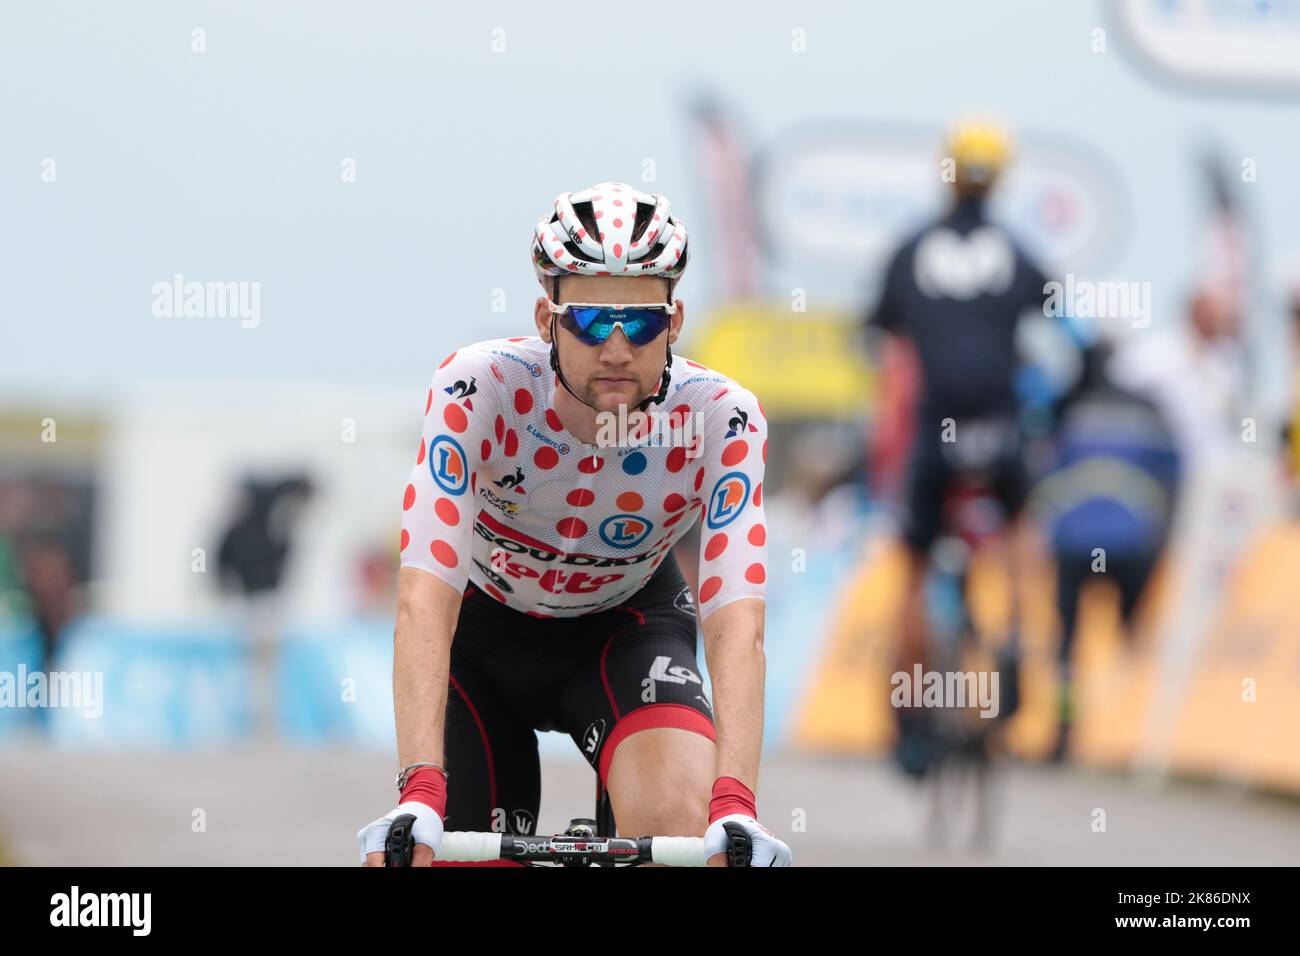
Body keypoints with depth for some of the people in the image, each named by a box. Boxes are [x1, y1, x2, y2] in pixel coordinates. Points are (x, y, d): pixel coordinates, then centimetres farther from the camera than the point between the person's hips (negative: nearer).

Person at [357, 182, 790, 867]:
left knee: (682, 814, -30)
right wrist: (418, 796, -53)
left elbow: (736, 625, -37)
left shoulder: (718, 418, -28)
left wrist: (735, 806, -53)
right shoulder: (476, 388, -31)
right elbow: (424, 602, -40)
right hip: (483, 630, 0)